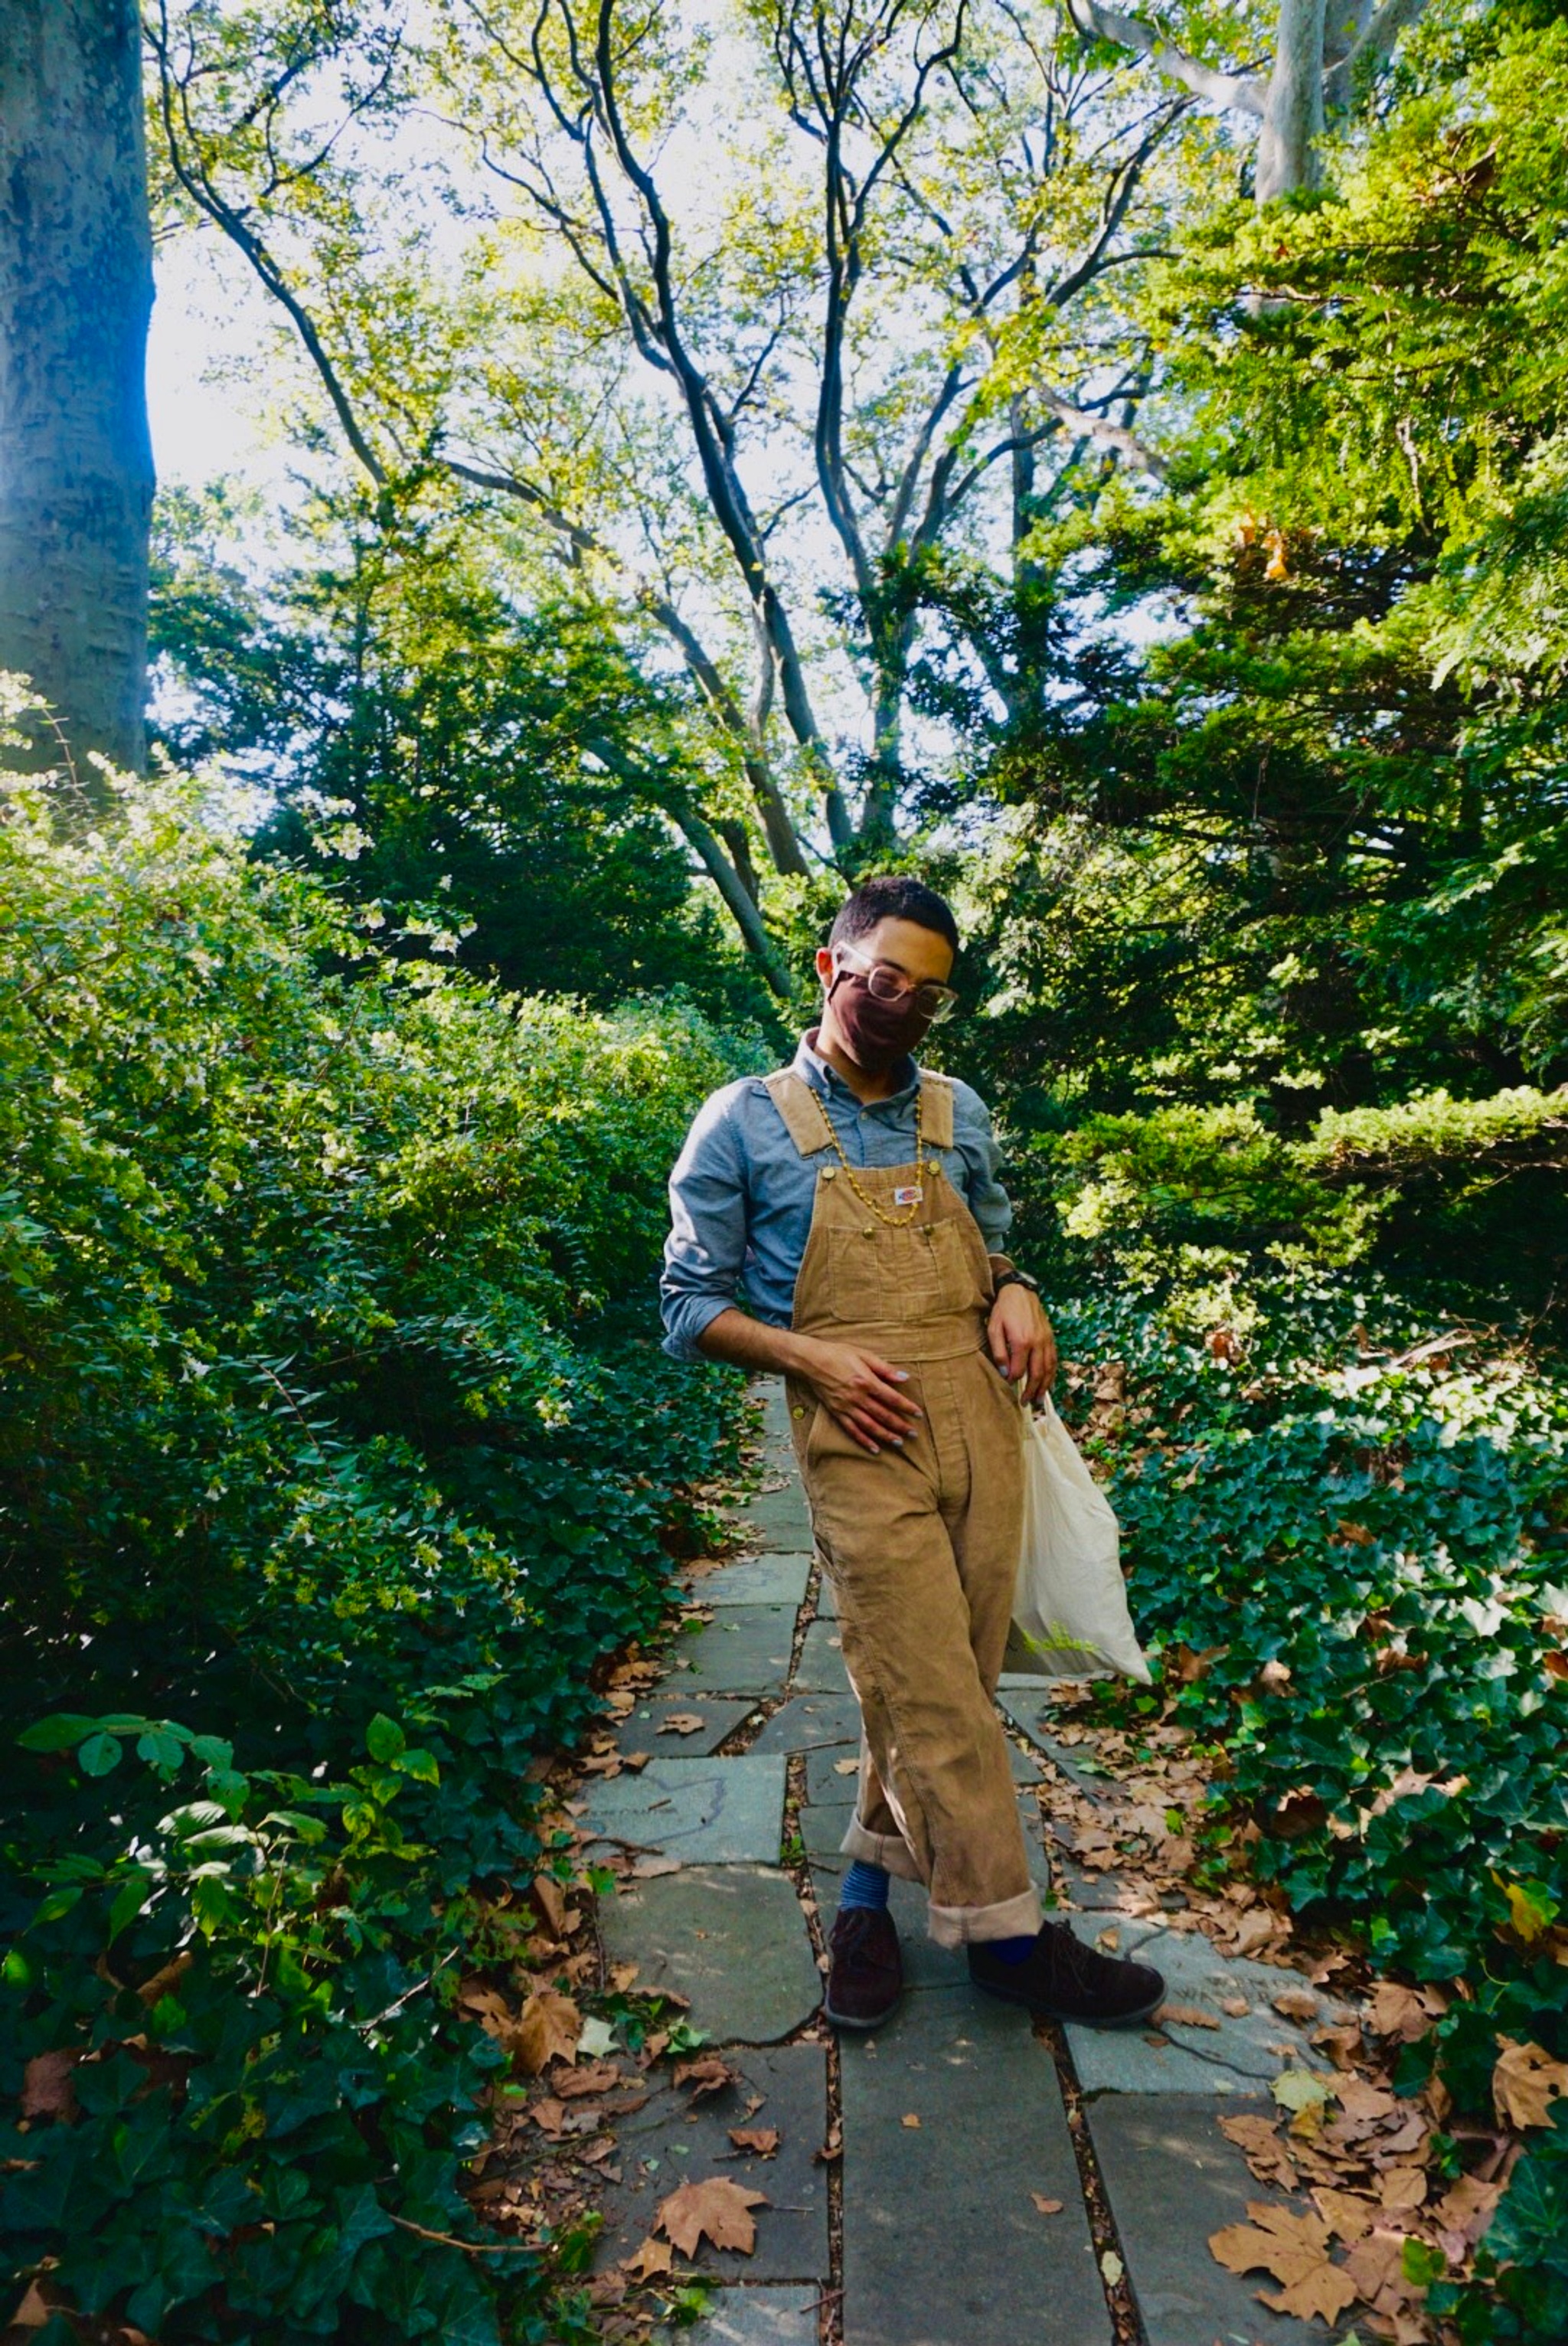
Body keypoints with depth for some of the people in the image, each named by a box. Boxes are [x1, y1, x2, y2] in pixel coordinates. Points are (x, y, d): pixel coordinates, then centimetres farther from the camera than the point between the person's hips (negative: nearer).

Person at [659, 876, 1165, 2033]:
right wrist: (817, 1359, -13)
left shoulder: (959, 1114, 13)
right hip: (861, 1433, -4)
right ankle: (1007, 1932, 14)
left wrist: (1017, 1295, 0)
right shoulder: (744, 1123, 1)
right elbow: (691, 1305, 2)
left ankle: (870, 1889, 29)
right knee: (934, 1690, -3)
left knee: (942, 1681, 9)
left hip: (980, 1415, 5)